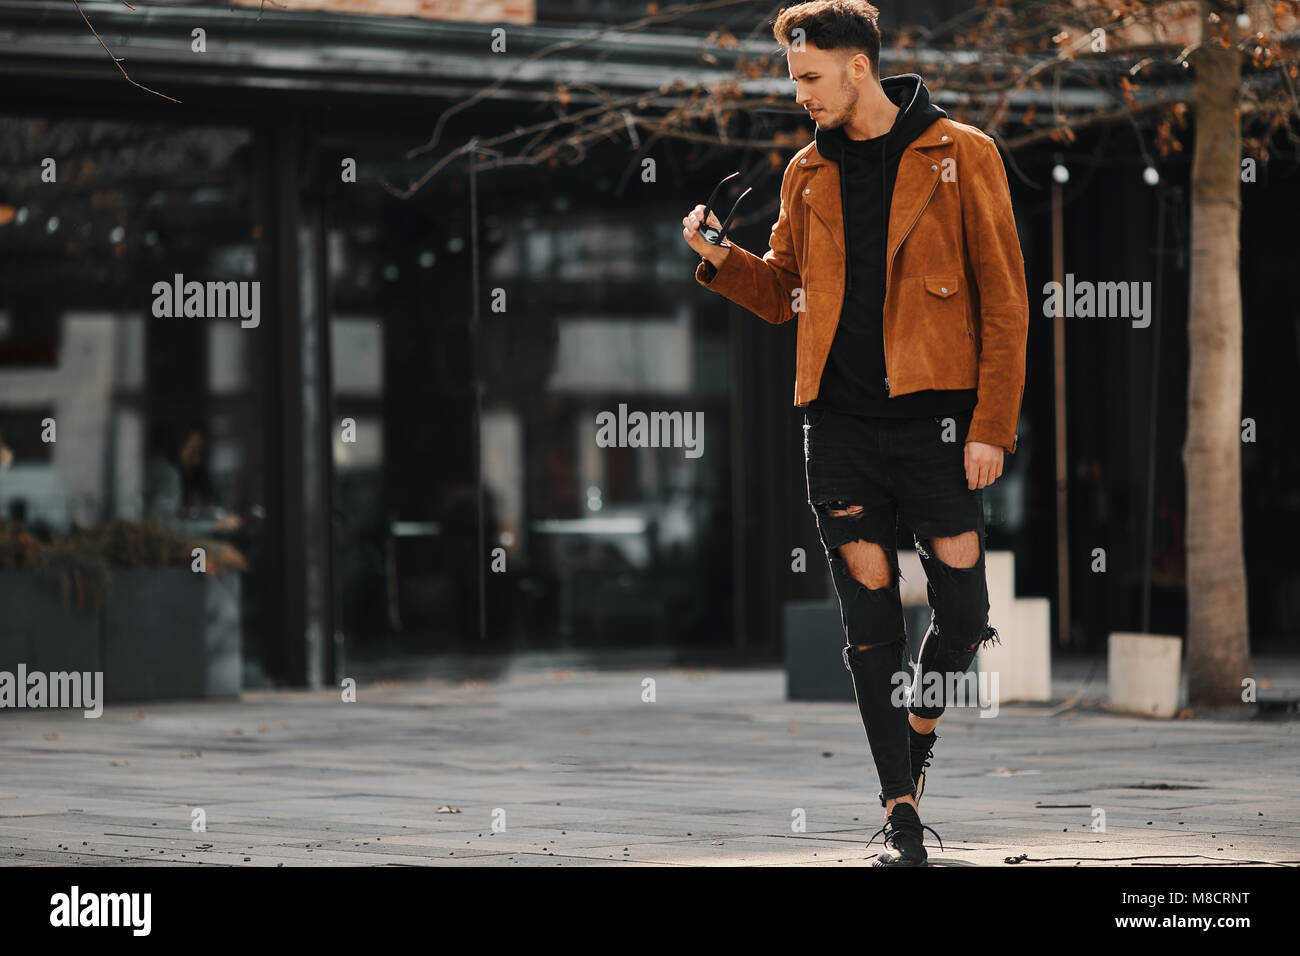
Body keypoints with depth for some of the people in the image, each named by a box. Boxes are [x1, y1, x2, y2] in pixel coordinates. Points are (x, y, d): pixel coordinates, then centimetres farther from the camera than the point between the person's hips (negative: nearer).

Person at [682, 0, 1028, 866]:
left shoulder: (958, 155, -1)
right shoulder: (809, 171, 12)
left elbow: (1004, 298, -3)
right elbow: (784, 292, 20)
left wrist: (991, 425, -9)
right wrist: (720, 259, -1)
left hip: (933, 413, -3)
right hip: (840, 421, 3)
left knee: (963, 613, -4)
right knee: (871, 619, 0)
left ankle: (917, 732, 25)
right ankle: (901, 811, 6)